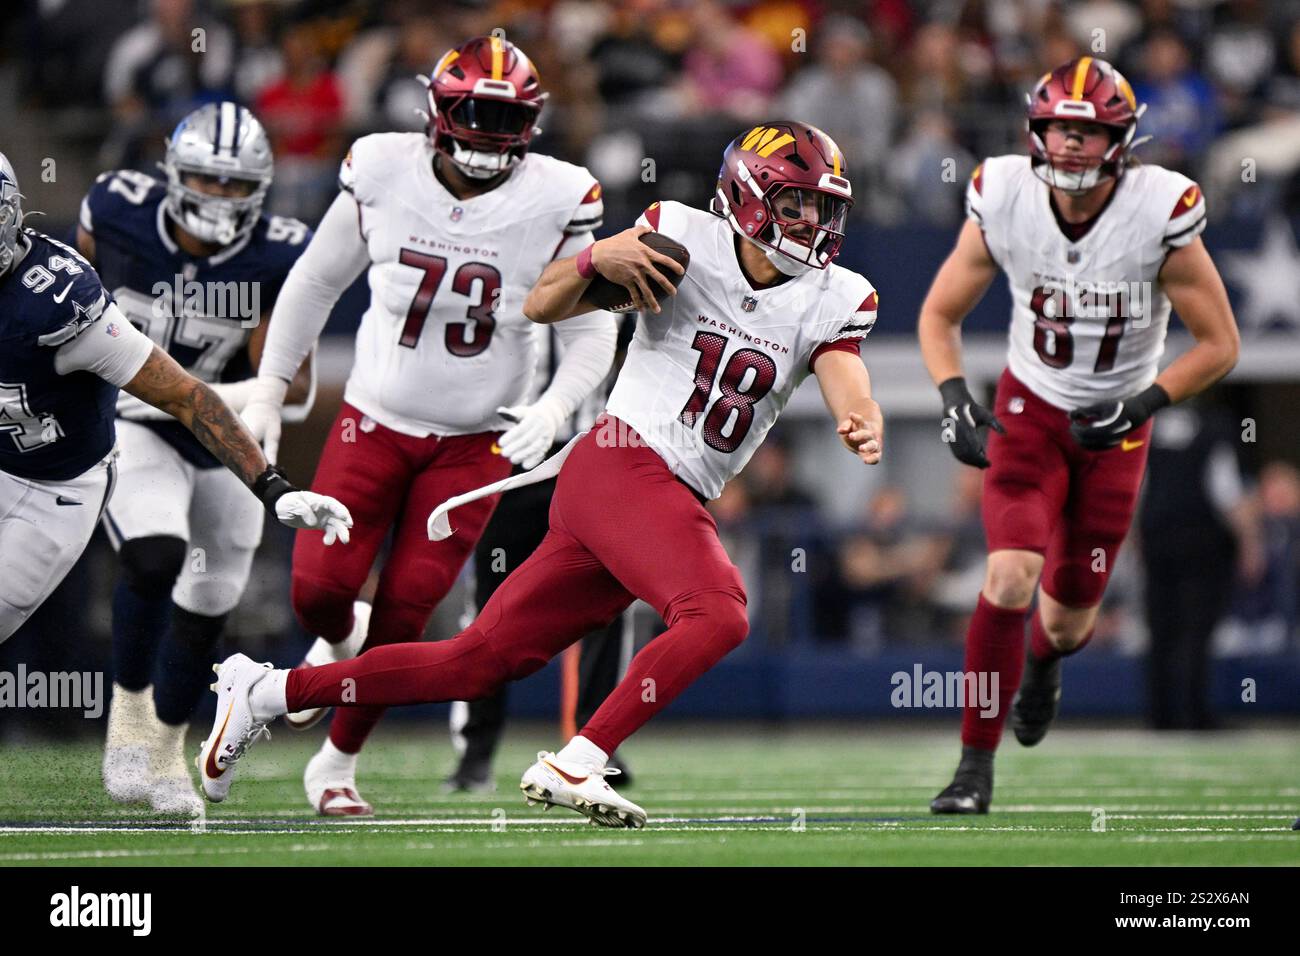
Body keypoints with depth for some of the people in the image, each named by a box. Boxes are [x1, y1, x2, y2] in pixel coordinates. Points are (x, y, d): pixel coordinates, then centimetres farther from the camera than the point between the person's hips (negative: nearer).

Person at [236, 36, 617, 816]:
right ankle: (339, 644, 31)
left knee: (406, 611, -5)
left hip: (476, 441, -1)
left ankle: (338, 763, 15)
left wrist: (553, 408, -22)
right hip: (376, 422, 1)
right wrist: (268, 392, 7)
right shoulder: (382, 175, -10)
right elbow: (315, 284, 5)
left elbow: (591, 332, -4)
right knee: (319, 588, -8)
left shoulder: (555, 203, -13)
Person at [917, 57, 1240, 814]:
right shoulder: (1004, 201, -17)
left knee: (1068, 617, 8)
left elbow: (1220, 345, -12)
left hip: (1113, 429, 0)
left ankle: (1046, 658, 48)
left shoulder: (1161, 216, -22)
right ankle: (977, 763, -11)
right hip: (1030, 409, 0)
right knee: (1012, 575, -21)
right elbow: (940, 315, -2)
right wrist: (955, 397, -19)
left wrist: (1139, 408, -22)